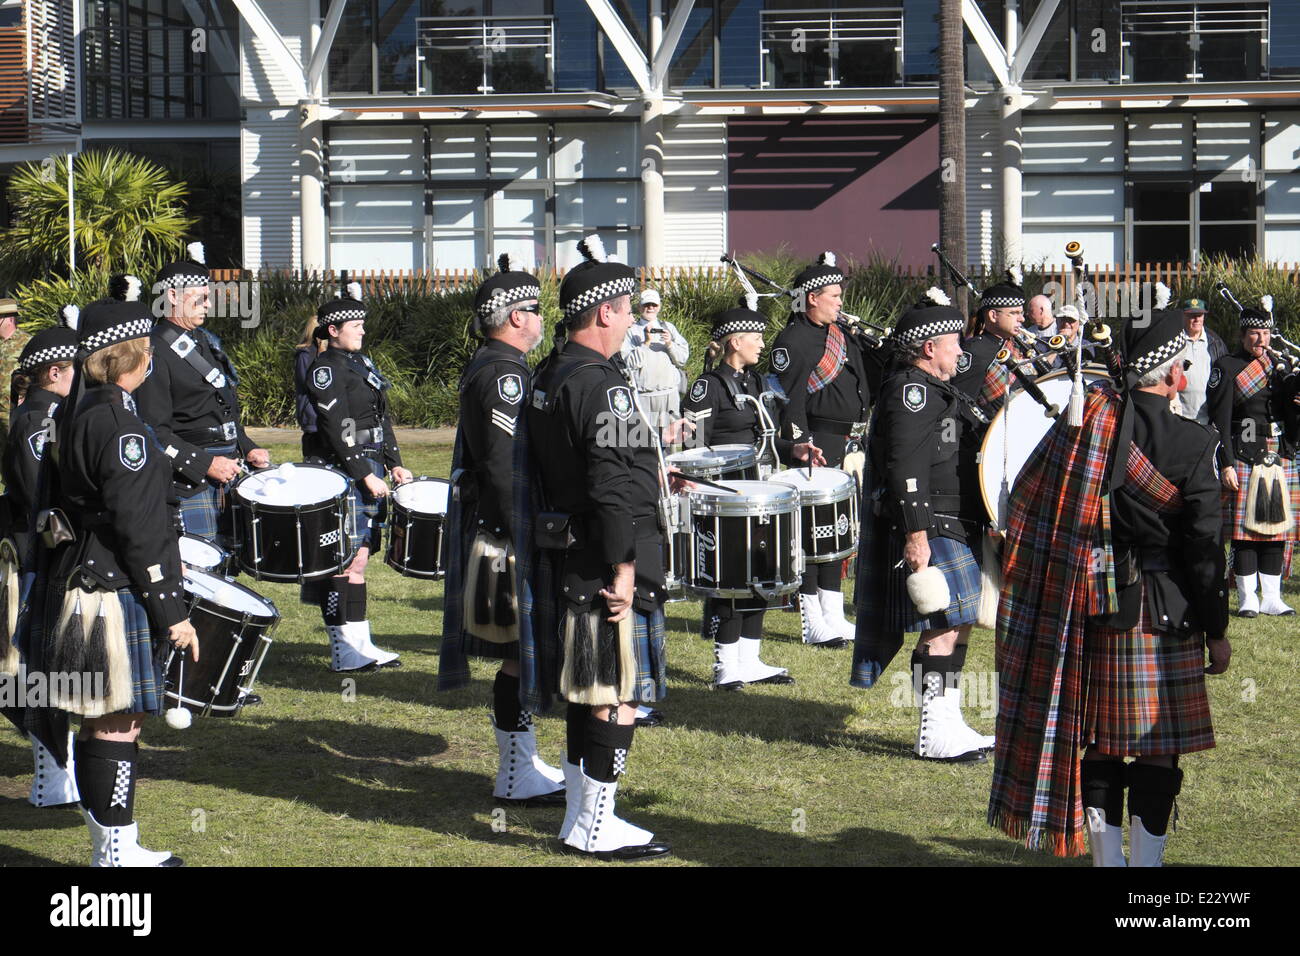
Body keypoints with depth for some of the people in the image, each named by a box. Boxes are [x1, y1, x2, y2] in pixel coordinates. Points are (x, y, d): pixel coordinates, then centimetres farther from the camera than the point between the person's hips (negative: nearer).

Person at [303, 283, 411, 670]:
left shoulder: (362, 363, 17)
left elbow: (381, 420, 21)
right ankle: (344, 652, -5)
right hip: (342, 474, -9)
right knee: (346, 561, -7)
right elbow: (337, 430, -18)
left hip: (369, 470, 9)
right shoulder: (326, 369, -11)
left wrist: (394, 464, 12)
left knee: (359, 557, 10)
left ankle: (360, 643, 14)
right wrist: (366, 476, -19)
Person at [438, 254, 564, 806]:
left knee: (523, 653, 15)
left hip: (492, 528, 11)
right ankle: (518, 776, -2)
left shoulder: (489, 368, 16)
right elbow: (505, 467, -23)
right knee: (523, 655, -6)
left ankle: (519, 763, 23)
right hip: (507, 535, -11)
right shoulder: (505, 375, -17)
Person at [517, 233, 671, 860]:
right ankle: (596, 827, 2)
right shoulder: (600, 386, -19)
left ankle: (579, 815, 25)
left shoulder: (547, 375, 11)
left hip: (561, 554, 10)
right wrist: (623, 566, -22)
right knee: (620, 692, -3)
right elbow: (610, 486, -24)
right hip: (600, 558, -10)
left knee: (586, 688, 17)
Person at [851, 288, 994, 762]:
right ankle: (934, 733, -6)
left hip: (952, 529, 11)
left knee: (955, 622, 12)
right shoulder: (910, 390, -14)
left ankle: (948, 724, 18)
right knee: (944, 624, -10)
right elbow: (906, 467, -22)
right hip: (928, 532, -11)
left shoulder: (933, 390, 20)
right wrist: (916, 535, -27)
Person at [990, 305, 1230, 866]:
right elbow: (1204, 549, -9)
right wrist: (1216, 631, 0)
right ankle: (1146, 860, 7)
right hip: (1164, 617, -4)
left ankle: (1106, 857, 17)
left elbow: (1029, 503, 4)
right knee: (1158, 748, 5)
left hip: (1093, 609, 4)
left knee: (1100, 740, 12)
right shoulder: (1192, 444, -12)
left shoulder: (1085, 420, -2)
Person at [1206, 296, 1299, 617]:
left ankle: (1272, 597, 12)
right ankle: (1247, 598, 4)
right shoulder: (1227, 368, -2)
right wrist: (1227, 463, -12)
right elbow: (1220, 421, -7)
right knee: (1245, 530, -3)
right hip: (1244, 460, -5)